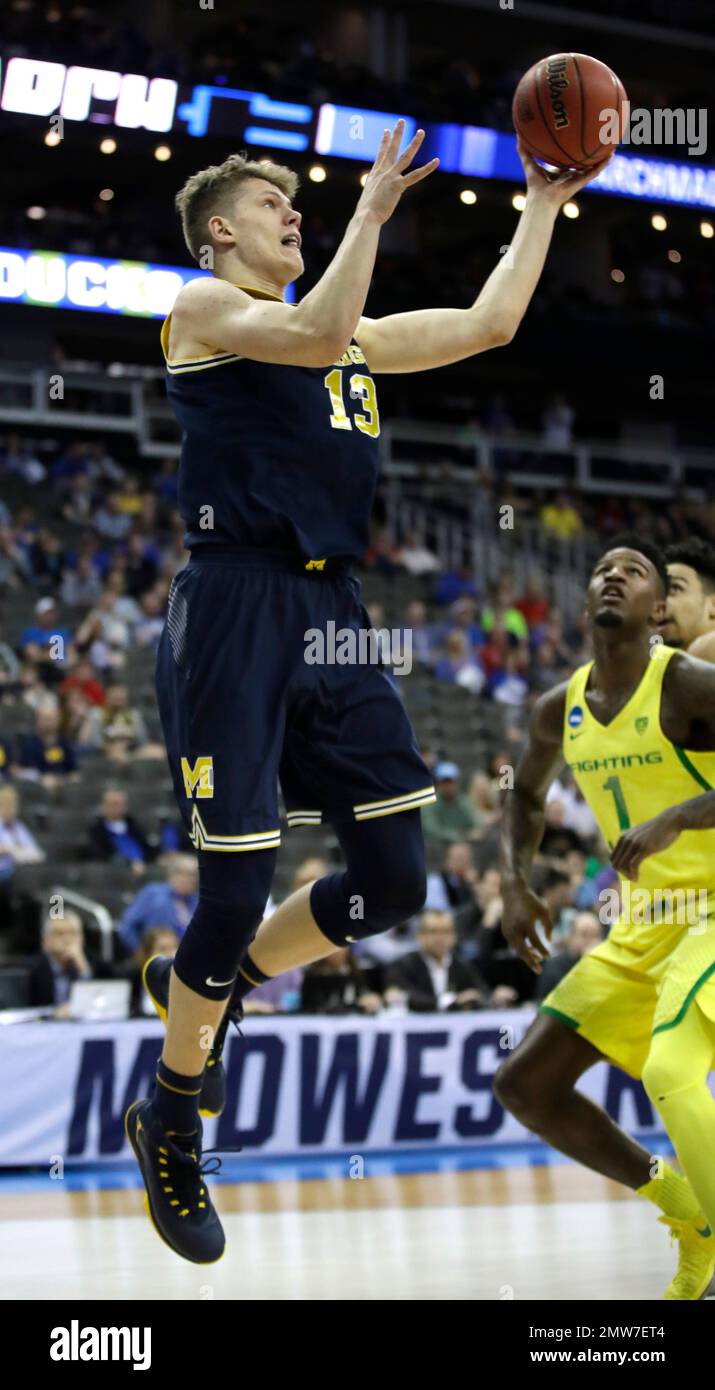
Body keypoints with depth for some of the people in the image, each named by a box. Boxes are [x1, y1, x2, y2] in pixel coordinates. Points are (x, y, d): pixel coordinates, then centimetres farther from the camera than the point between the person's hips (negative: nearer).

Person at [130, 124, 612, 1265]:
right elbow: (314, 334, -18)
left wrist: (544, 204, 21)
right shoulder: (203, 307, 1)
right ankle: (170, 1121, 16)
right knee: (236, 892, -6)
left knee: (393, 881, 2)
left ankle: (208, 987, 27)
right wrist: (376, 205, -14)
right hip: (237, 607, -7)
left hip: (332, 613, 7)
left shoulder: (354, 334, 22)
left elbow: (489, 324, 22)